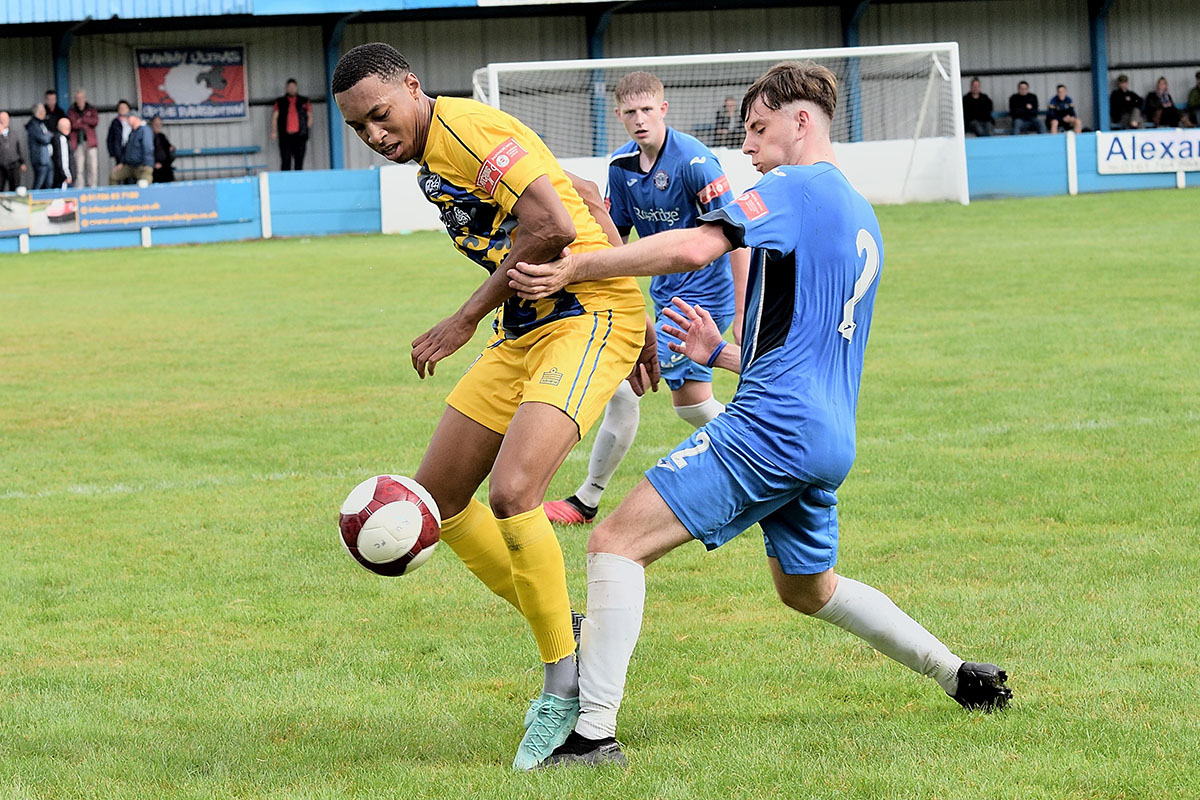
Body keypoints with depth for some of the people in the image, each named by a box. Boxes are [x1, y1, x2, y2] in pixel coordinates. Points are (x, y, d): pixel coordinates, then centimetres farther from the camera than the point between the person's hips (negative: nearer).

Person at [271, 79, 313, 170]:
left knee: (299, 161, 2)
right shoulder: (280, 102, 11)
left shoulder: (304, 101, 13)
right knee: (286, 161, -8)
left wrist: (308, 128, 2)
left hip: (300, 135, 1)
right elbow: (274, 116, 7)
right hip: (285, 136, -1)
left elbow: (309, 116, 16)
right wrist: (274, 131, -6)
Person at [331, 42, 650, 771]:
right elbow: (583, 196, 21)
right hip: (527, 330, 11)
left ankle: (565, 690, -12)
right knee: (438, 494, 9)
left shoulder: (466, 127, -15)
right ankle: (559, 635, 18)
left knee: (510, 492, -25)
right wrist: (636, 325, 20)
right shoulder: (433, 159, 14)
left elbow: (554, 227, -26)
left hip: (590, 315, -11)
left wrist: (467, 319, -18)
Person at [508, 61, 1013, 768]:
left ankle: (594, 732, -20)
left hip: (771, 426, -9)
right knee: (809, 590, 31)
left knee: (617, 543, -11)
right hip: (831, 439, 10)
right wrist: (720, 355, 23)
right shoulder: (862, 218, 21)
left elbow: (695, 248, -23)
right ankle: (964, 677, 32)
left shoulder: (794, 187, -7)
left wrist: (575, 267, -18)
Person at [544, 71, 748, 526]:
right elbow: (616, 236, 13)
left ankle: (586, 501, 1)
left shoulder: (693, 161, -21)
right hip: (666, 293, 8)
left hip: (703, 295, -8)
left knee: (623, 388, -11)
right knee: (690, 400, 13)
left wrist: (742, 316, -22)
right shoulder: (622, 165, 1)